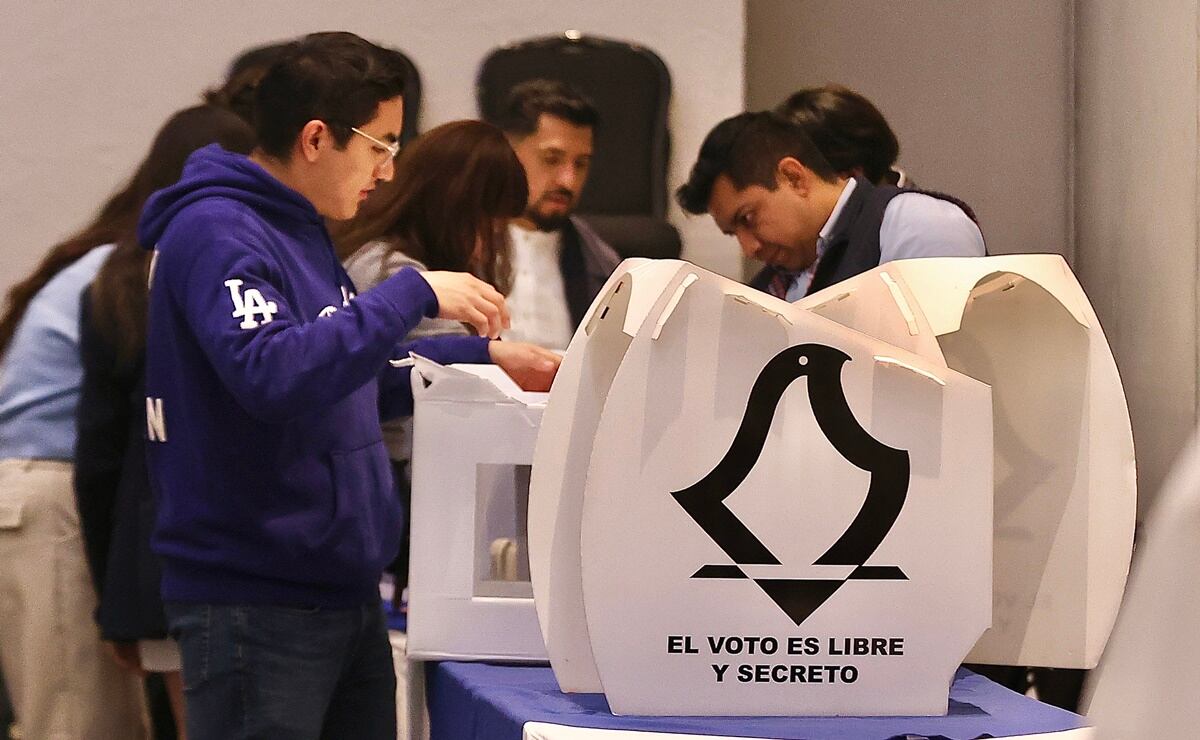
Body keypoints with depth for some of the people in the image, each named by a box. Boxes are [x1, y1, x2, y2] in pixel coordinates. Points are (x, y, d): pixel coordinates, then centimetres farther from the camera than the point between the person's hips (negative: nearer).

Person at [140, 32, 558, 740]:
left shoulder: (301, 231, 16)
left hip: (345, 594, 10)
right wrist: (413, 294, -26)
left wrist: (483, 356, 21)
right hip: (256, 606, -10)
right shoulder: (215, 233, -15)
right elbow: (274, 376, -30)